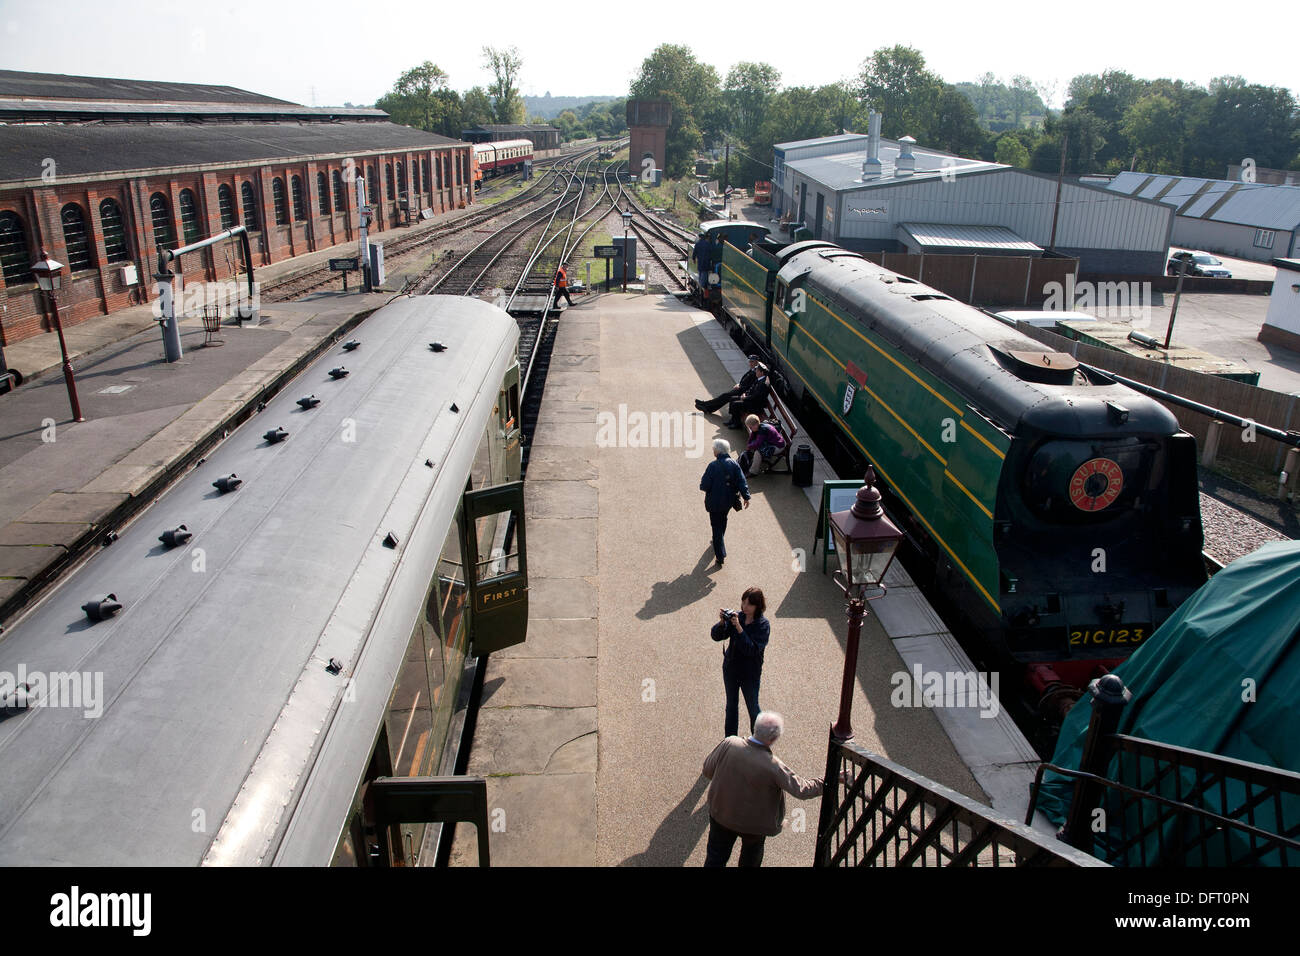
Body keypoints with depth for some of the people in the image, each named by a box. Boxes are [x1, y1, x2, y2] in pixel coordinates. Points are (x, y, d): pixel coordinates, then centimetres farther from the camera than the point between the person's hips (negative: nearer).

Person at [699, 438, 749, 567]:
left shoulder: (713, 466, -21)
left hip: (715, 502, -5)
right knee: (722, 520, 29)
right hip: (728, 501, 5)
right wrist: (746, 497, 0)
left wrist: (702, 485, 3)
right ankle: (718, 542, 51)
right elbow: (742, 482, -8)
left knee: (717, 526, 4)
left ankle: (721, 556, 1)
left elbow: (705, 485, -19)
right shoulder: (734, 465, -7)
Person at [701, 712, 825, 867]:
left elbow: (708, 770, -13)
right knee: (751, 856, 30)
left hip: (720, 813, 2)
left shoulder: (729, 744, -27)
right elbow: (802, 790, -22)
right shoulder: (773, 767, -32)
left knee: (715, 858, 22)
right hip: (753, 823, -2)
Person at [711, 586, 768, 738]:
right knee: (731, 705, 19)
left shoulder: (763, 625, -19)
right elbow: (715, 636, -9)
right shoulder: (736, 616, -9)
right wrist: (722, 622, -27)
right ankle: (730, 739, 36)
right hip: (730, 669, 4)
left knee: (753, 707, 13)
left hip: (750, 674, -4)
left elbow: (752, 650, -30)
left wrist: (739, 628, -36)